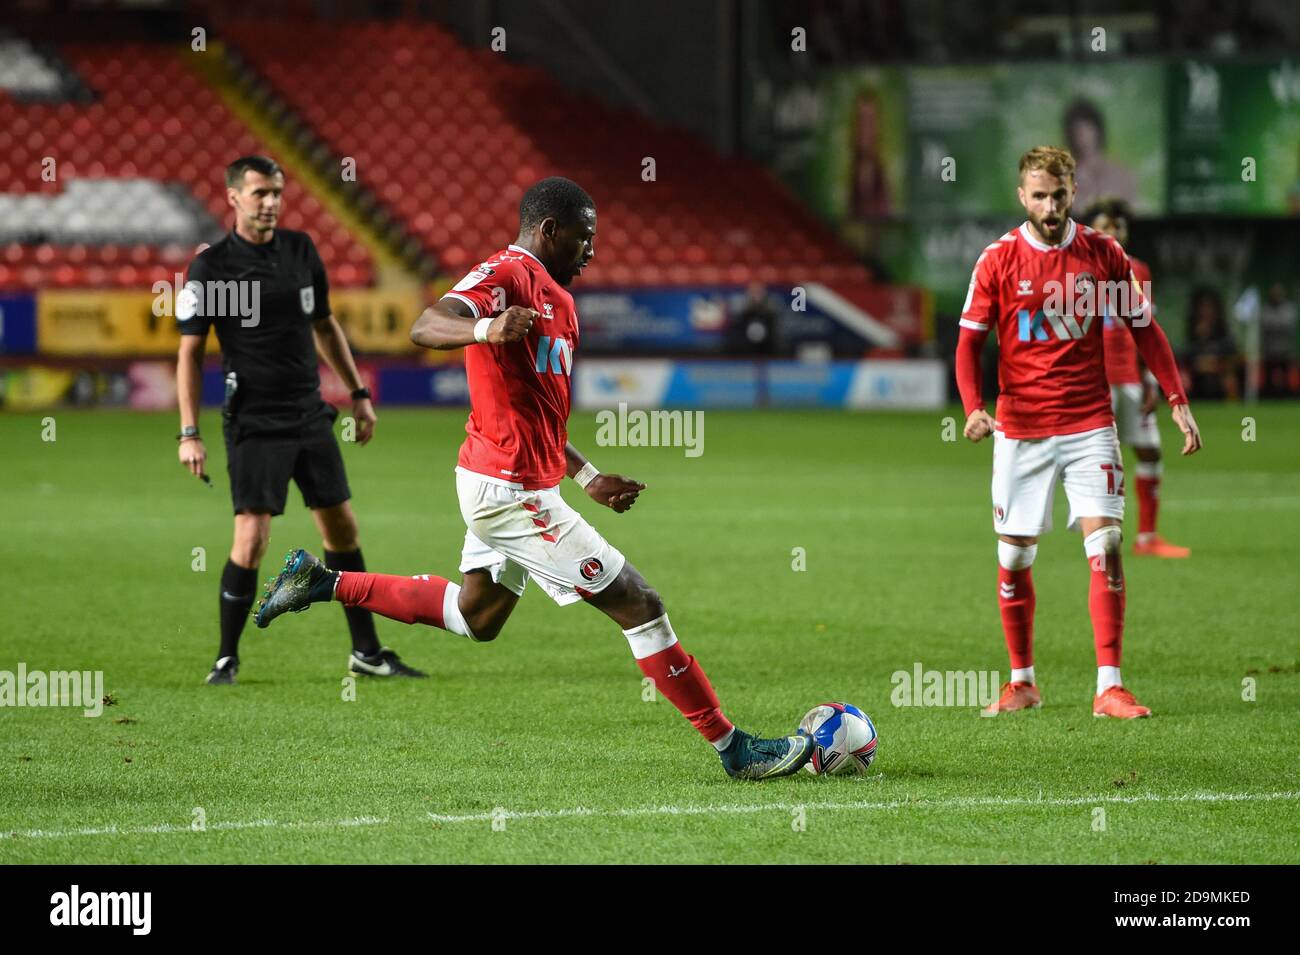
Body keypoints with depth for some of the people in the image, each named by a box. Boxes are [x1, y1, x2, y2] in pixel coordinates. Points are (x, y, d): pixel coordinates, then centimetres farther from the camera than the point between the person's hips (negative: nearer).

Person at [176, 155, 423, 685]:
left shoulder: (300, 249, 6)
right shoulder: (212, 266, -8)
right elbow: (190, 350, -5)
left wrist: (358, 393, 16)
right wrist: (189, 433, -11)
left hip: (310, 415, 5)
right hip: (253, 423, -5)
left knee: (341, 528, 6)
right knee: (252, 538, -12)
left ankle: (366, 652, 15)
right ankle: (226, 658, 2)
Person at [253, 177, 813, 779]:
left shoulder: (554, 297, 18)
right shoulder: (507, 275, -13)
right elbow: (424, 328, -30)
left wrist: (587, 477, 25)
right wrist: (484, 329, -50)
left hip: (508, 486, 11)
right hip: (513, 490, -11)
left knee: (475, 617, 26)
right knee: (639, 606, -9)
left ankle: (321, 582, 29)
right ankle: (732, 748, -5)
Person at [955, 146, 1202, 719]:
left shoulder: (1102, 255, 2)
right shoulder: (997, 261, -1)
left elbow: (1143, 328, 9)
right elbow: (969, 341, -1)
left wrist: (1177, 400, 2)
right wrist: (973, 407, -17)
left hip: (1089, 424, 0)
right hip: (1019, 429, 0)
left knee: (1104, 547, -11)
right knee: (1013, 559, 4)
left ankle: (1109, 688, -11)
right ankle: (1022, 682, 19)